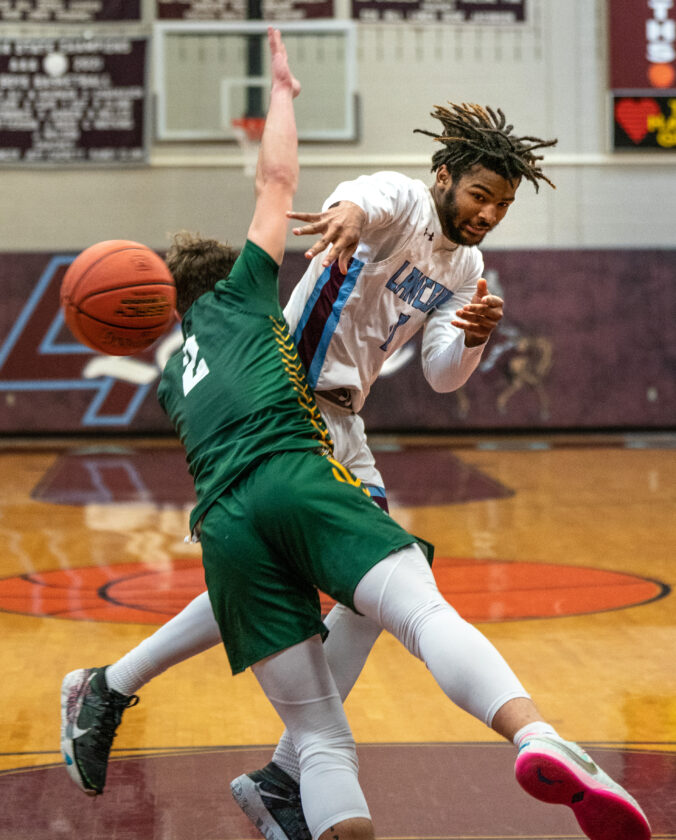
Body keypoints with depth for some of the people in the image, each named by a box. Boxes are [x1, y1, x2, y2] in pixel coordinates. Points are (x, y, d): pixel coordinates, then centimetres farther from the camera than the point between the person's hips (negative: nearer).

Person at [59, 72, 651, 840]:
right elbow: (371, 197, -31)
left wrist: (472, 338, -12)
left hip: (337, 422, 9)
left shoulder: (464, 269, 17)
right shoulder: (403, 200, -7)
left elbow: (441, 376, 11)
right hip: (284, 403, -9)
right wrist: (351, 211, -56)